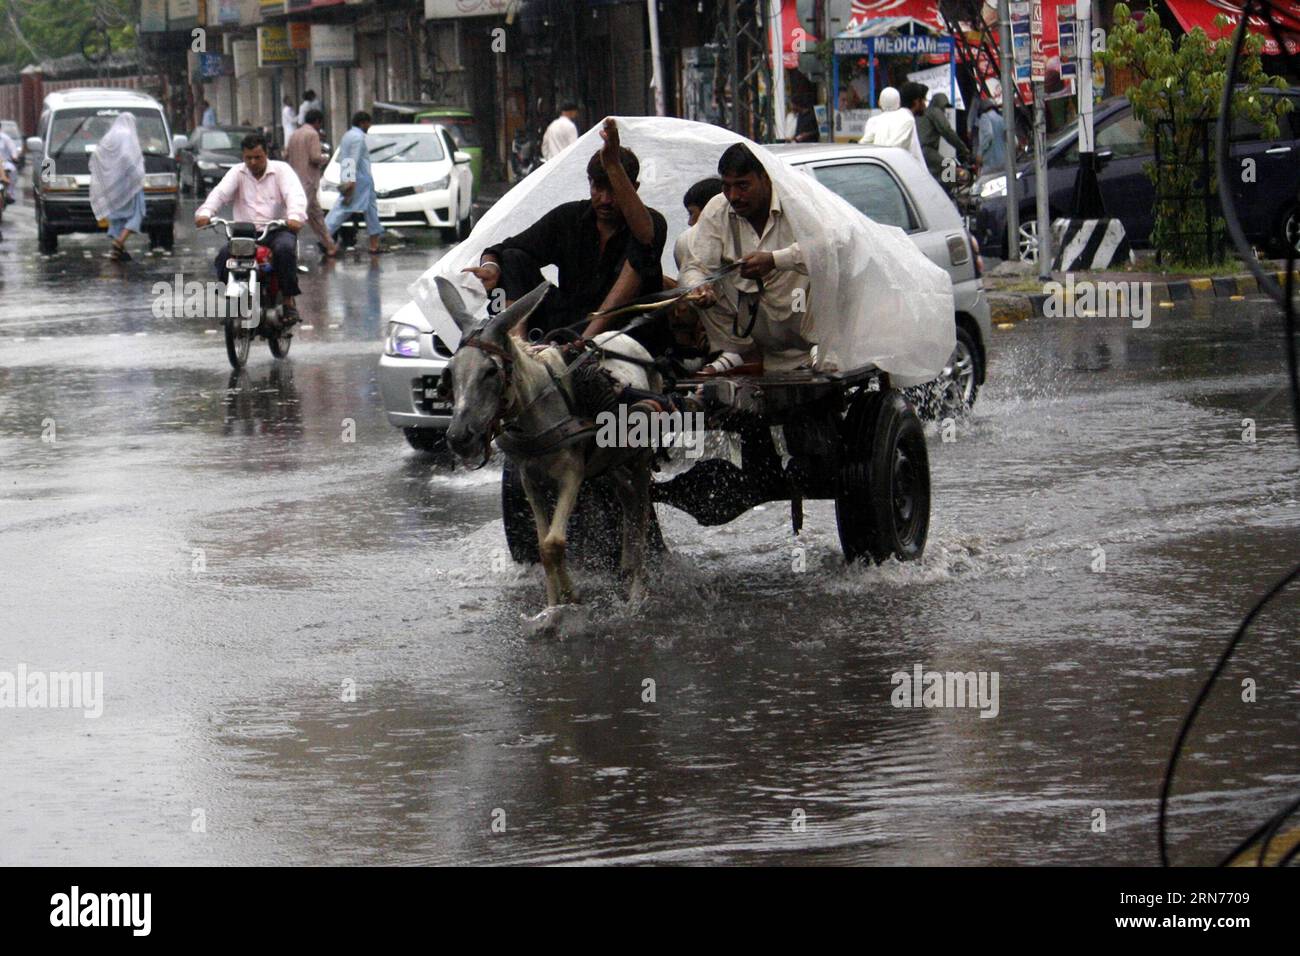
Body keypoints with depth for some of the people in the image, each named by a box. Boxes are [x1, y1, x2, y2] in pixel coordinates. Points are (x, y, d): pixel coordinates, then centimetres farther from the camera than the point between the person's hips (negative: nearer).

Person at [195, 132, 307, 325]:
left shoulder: (281, 170, 8)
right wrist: (205, 213, -27)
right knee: (225, 253, -27)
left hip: (277, 229, -2)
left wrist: (295, 216, -34)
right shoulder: (237, 173, 13)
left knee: (285, 248, -35)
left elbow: (295, 194, -10)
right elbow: (219, 193, -5)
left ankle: (289, 301, -24)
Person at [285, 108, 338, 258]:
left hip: (295, 178, 9)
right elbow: (315, 158, -17)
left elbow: (286, 156, 16)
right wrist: (325, 158, 2)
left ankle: (329, 246, 22)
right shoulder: (312, 134, -9)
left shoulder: (295, 134, 15)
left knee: (316, 214, 16)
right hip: (307, 181, -9)